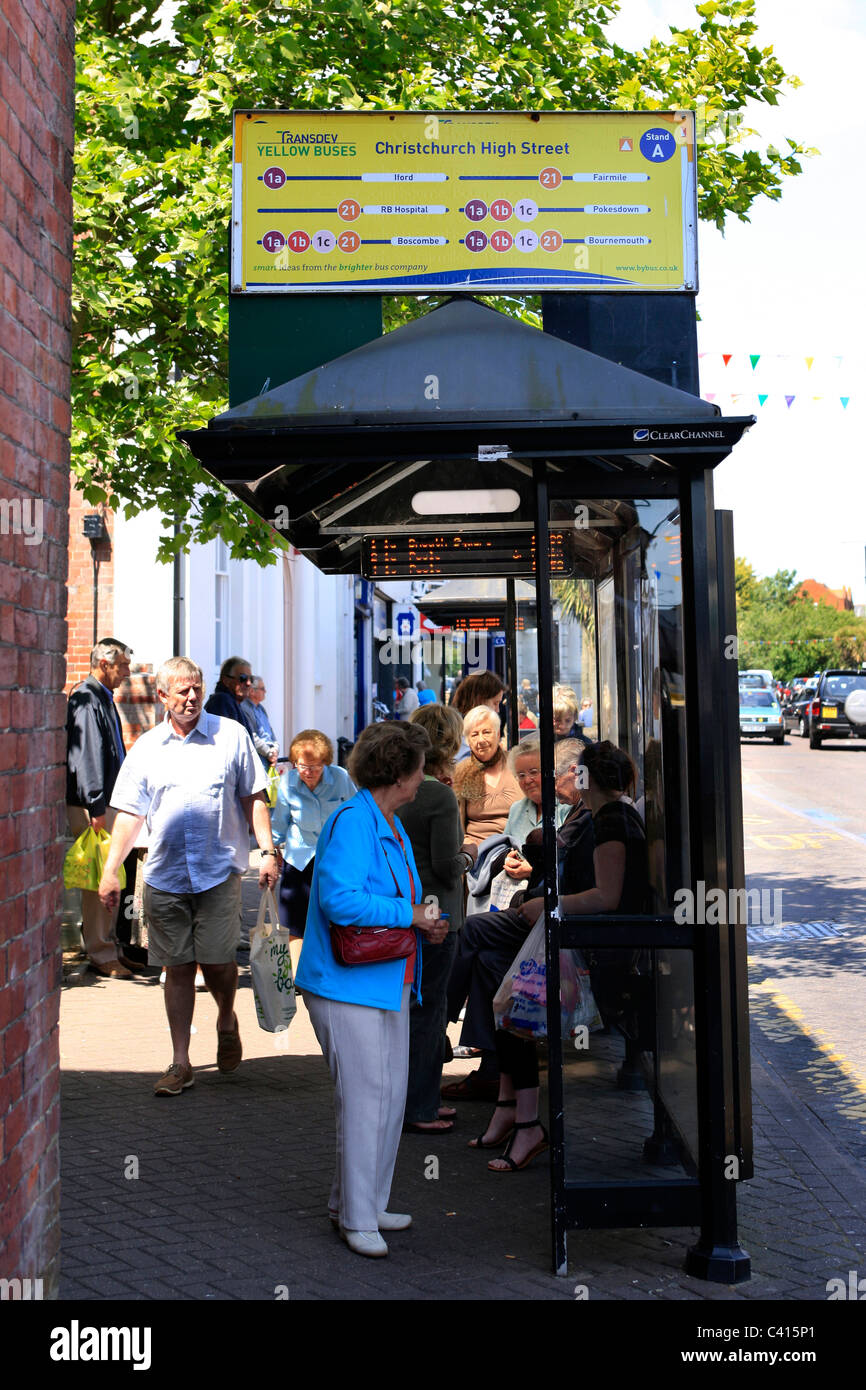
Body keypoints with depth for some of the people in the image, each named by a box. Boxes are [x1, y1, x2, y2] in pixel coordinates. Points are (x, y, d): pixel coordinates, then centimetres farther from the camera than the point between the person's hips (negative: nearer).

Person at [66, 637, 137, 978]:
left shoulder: (104, 698, 17)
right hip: (92, 807, -10)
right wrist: (96, 806, -23)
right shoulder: (85, 700, -14)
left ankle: (111, 947, 22)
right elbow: (86, 755, -20)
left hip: (110, 803, 10)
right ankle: (101, 956, 2)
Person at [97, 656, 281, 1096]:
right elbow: (129, 813, 9)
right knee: (178, 968, 6)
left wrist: (268, 851, -4)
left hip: (220, 871, -2)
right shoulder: (145, 748, 8)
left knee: (216, 960, -4)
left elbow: (253, 799, 5)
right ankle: (180, 1062, 17)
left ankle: (227, 1021, 28)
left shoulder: (231, 735, 3)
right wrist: (110, 871, 2)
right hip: (164, 875, 2)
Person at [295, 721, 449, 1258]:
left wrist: (427, 925, 7)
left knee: (392, 1098, 15)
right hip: (349, 989, -10)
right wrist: (410, 915, -18)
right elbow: (341, 900, -28)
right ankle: (357, 1218, 11)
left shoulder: (393, 827, 15)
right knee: (364, 1101, -3)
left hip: (391, 986, 10)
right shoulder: (351, 822, -17)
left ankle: (363, 1201, 29)